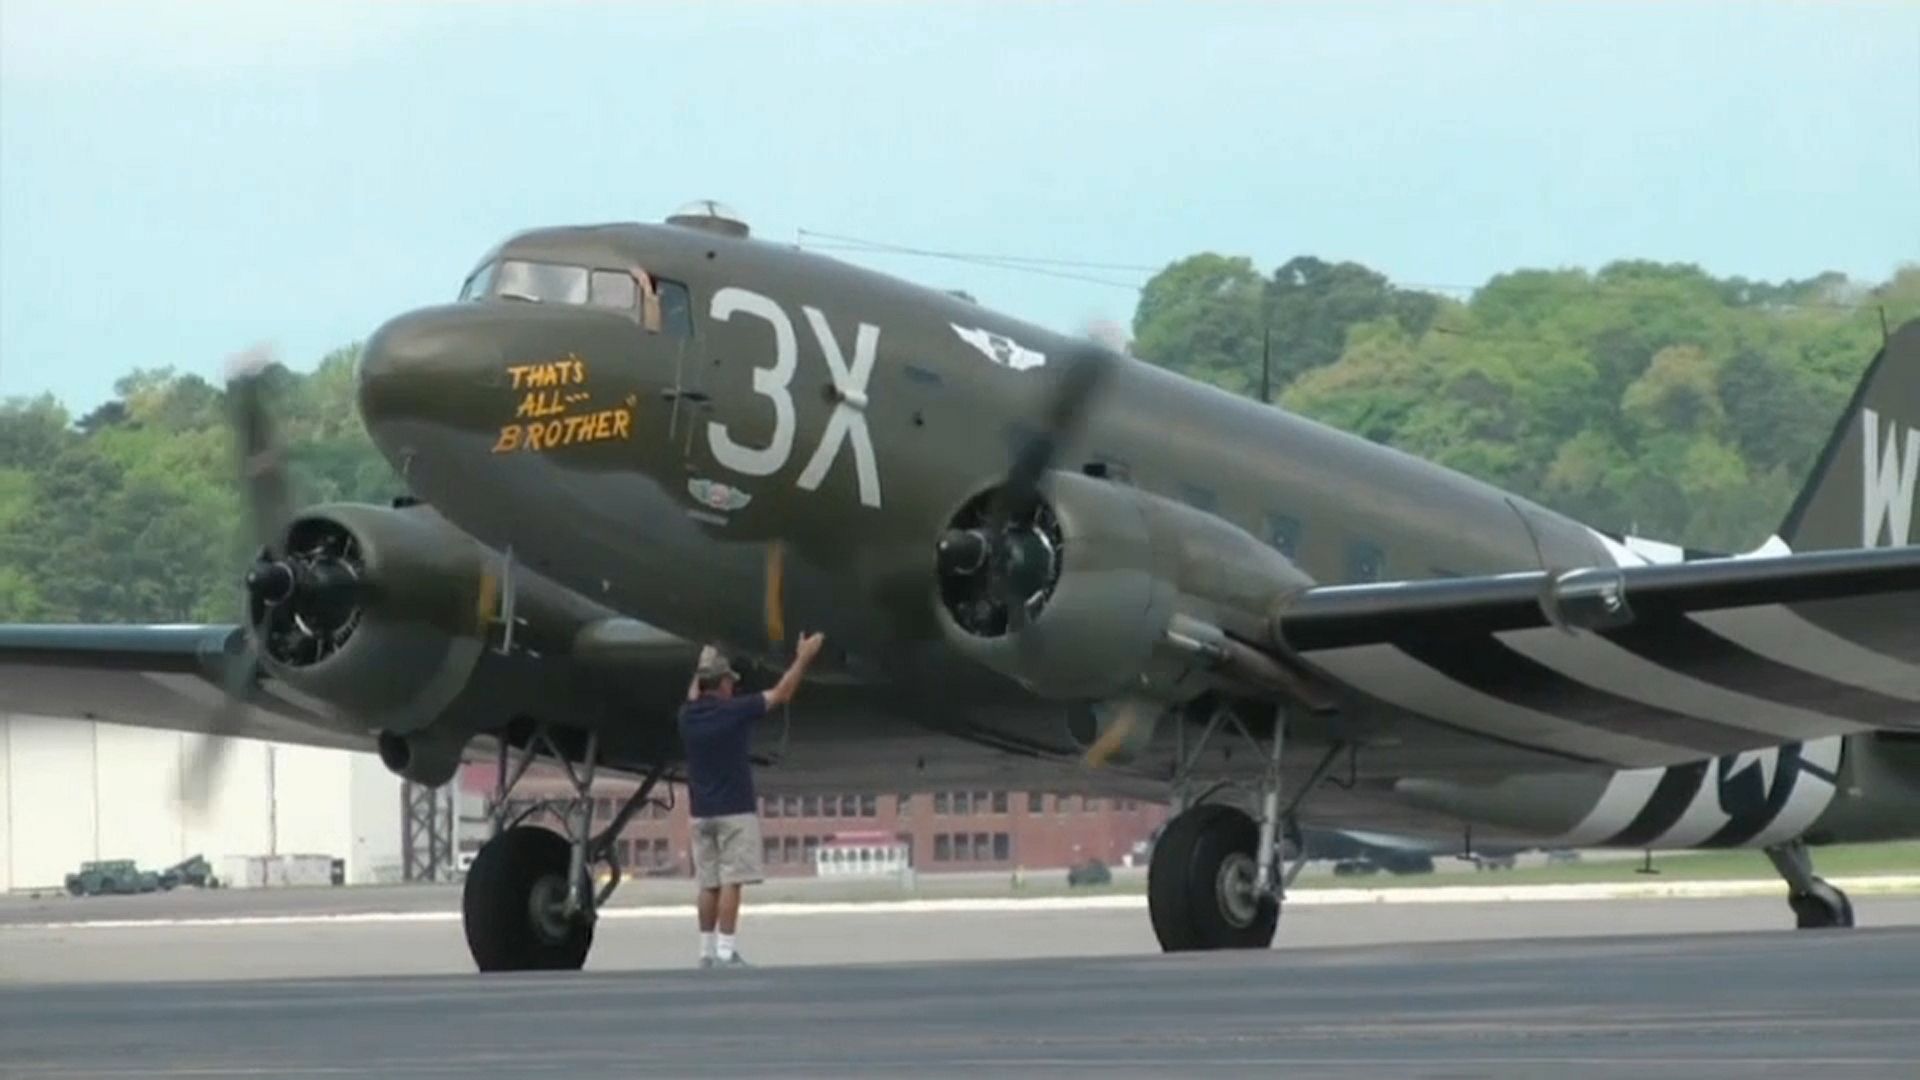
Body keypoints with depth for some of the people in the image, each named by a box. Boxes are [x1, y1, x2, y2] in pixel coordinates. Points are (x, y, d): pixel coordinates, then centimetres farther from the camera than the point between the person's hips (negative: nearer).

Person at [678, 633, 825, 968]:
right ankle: (725, 952, -11)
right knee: (730, 882, -7)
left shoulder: (688, 716, 4)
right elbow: (781, 693, -1)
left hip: (702, 811, 6)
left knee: (709, 884, 8)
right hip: (734, 810, -6)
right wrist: (804, 658, 11)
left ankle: (707, 950, 7)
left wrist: (705, 662, 43)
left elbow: (694, 696, 30)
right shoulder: (735, 712, -12)